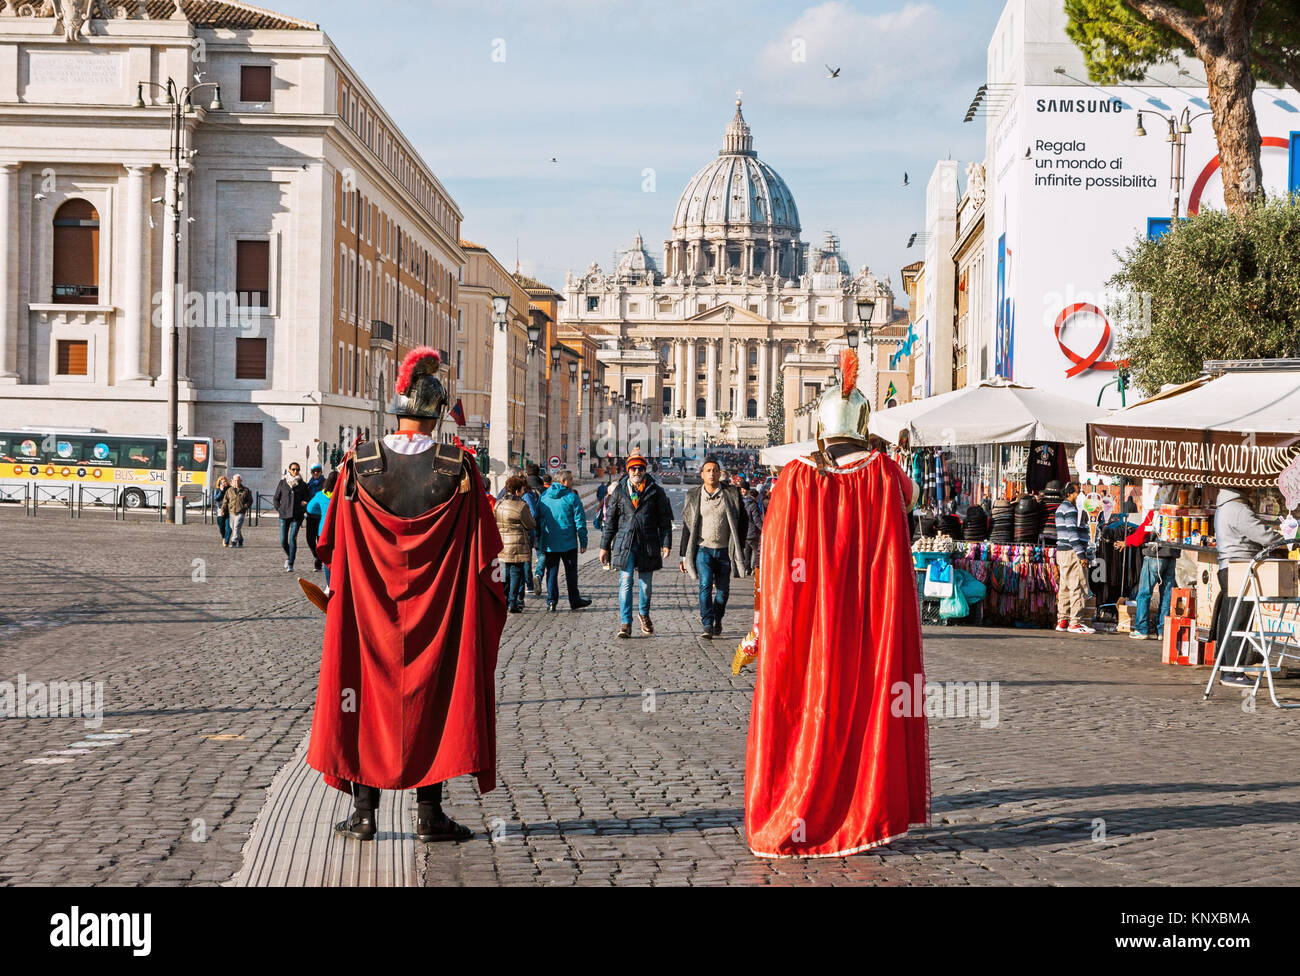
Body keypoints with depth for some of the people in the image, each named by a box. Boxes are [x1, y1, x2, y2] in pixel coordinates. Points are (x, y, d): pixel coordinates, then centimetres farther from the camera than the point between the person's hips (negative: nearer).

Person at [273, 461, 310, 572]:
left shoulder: (302, 484, 7)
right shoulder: (283, 482, 6)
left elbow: (306, 500, 13)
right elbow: (275, 499, 13)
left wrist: (304, 511, -3)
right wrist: (279, 509, 0)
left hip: (297, 516, -1)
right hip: (284, 515, 1)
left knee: (292, 538, -14)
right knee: (283, 541, -1)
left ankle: (290, 564, -9)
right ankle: (288, 556, 30)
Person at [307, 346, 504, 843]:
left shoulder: (360, 463, -5)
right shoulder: (458, 467, -8)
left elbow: (333, 546, 3)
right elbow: (484, 550, -3)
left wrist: (335, 587, 16)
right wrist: (491, 601, 9)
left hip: (369, 607, 1)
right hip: (437, 611, -1)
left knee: (368, 690, 9)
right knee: (431, 694, 7)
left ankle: (363, 813, 12)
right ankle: (430, 814, 9)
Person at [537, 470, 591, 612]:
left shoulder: (544, 497, 6)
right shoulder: (572, 497, -9)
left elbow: (537, 519, 11)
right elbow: (580, 520, -10)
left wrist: (538, 540, 17)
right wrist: (583, 541, -3)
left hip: (548, 544, 3)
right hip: (568, 543, -3)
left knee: (551, 572, 8)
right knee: (571, 572, 9)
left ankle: (551, 601, 0)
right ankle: (574, 601, 16)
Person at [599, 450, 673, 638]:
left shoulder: (655, 490, 4)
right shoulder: (618, 491, 7)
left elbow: (665, 519, 6)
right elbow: (610, 520, 10)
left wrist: (666, 543, -3)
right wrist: (604, 546, 8)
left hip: (647, 544, 0)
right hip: (625, 543, 0)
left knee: (646, 584, 9)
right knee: (625, 582, -9)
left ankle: (644, 613, 35)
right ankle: (625, 623, -6)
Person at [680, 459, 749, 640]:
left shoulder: (732, 494, 0)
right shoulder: (693, 496, 3)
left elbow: (743, 521, 7)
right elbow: (687, 526, 7)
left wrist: (739, 547, 0)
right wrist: (684, 555, 5)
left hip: (725, 550, 1)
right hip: (703, 548, -1)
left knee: (723, 589, 7)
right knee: (705, 585, -16)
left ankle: (717, 619, 31)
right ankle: (707, 626, -17)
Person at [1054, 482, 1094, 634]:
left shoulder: (1061, 507, 20)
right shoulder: (1070, 509, -12)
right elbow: (1072, 533, -20)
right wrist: (1081, 554, -21)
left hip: (1062, 552, 10)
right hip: (1073, 553, -10)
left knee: (1065, 587, 10)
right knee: (1079, 587, -9)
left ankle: (1062, 621, 11)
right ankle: (1074, 623, -10)